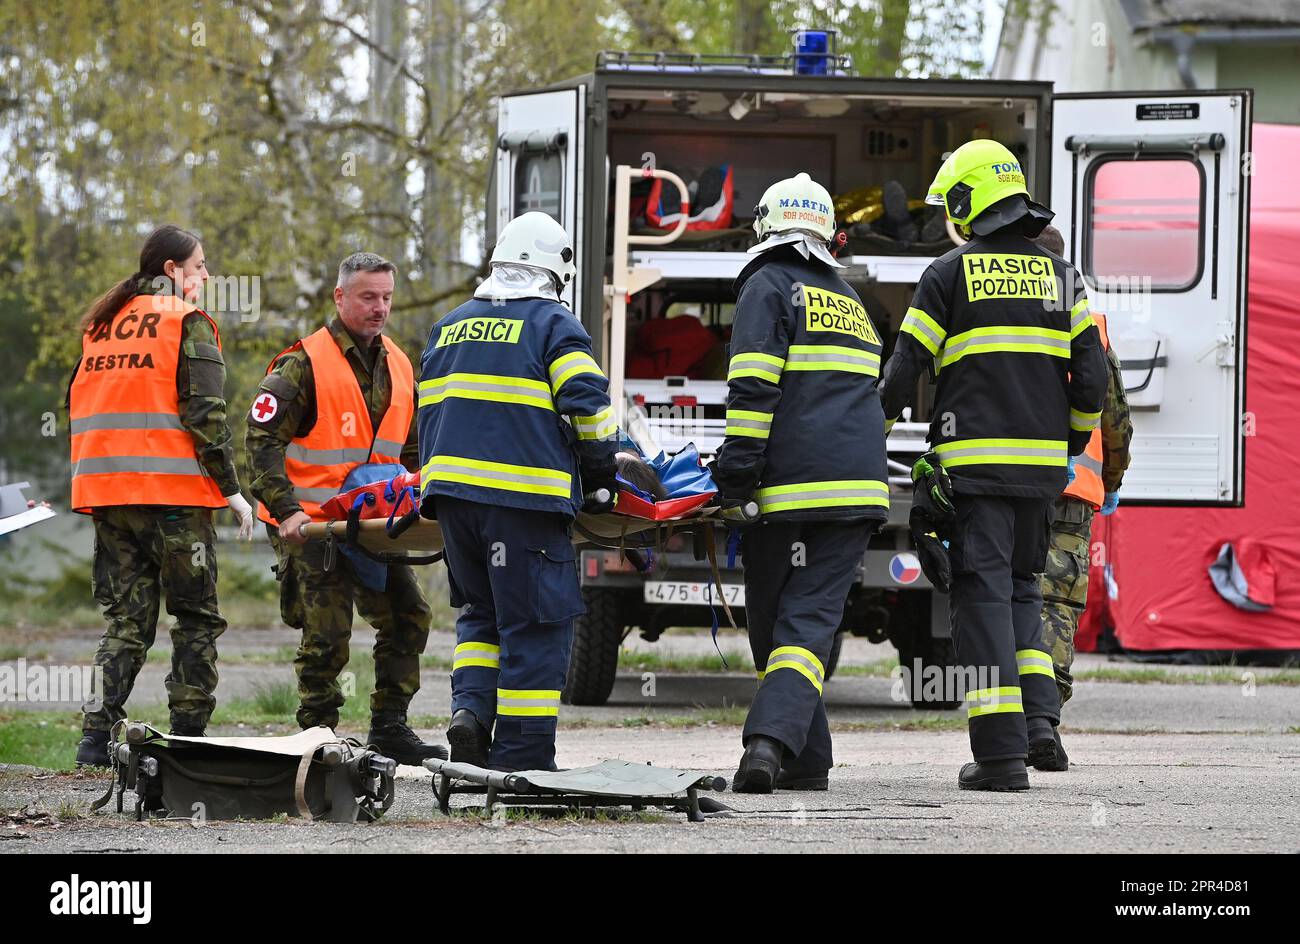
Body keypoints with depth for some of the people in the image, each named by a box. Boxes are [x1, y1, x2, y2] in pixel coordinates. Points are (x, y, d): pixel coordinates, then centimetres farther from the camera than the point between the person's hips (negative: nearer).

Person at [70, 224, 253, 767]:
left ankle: (96, 737, -2)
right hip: (173, 493, -6)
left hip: (104, 492, 6)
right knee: (197, 619, 5)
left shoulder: (102, 322, 16)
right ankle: (188, 737, 1)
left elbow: (76, 405, 18)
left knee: (126, 619, 9)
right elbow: (205, 413, -11)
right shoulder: (187, 321, -4)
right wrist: (231, 489, -6)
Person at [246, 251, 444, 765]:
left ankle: (389, 727, 15)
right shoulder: (304, 363, -11)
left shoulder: (398, 367, 11)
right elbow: (262, 439, -15)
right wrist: (285, 509, -24)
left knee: (406, 617, 5)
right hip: (313, 527, -7)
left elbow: (414, 449, 23)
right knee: (327, 636, -7)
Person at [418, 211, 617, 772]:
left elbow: (429, 409, 23)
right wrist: (598, 473, 5)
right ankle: (521, 756, -3)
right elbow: (588, 405, -8)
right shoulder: (553, 326, -1)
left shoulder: (451, 327, 18)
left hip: (451, 490, 6)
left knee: (483, 611, 21)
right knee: (533, 623, -1)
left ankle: (470, 705, 0)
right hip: (524, 495, -6)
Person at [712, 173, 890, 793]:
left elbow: (753, 383, -11)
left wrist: (738, 468, -12)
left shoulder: (770, 285, 2)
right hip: (860, 486, 5)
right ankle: (772, 739, -21)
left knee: (774, 622, 6)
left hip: (789, 488, -5)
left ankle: (807, 759, 4)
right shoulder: (849, 301, 25)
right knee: (810, 622, -3)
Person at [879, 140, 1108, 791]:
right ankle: (1040, 710, 3)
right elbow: (1092, 373, 7)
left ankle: (1002, 751, -9)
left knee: (984, 592, -3)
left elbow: (905, 368, -1)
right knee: (1020, 584, 20)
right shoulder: (1059, 275, 9)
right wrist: (1075, 440, 23)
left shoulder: (950, 273, -2)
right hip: (1041, 462, 4)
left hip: (976, 462, -4)